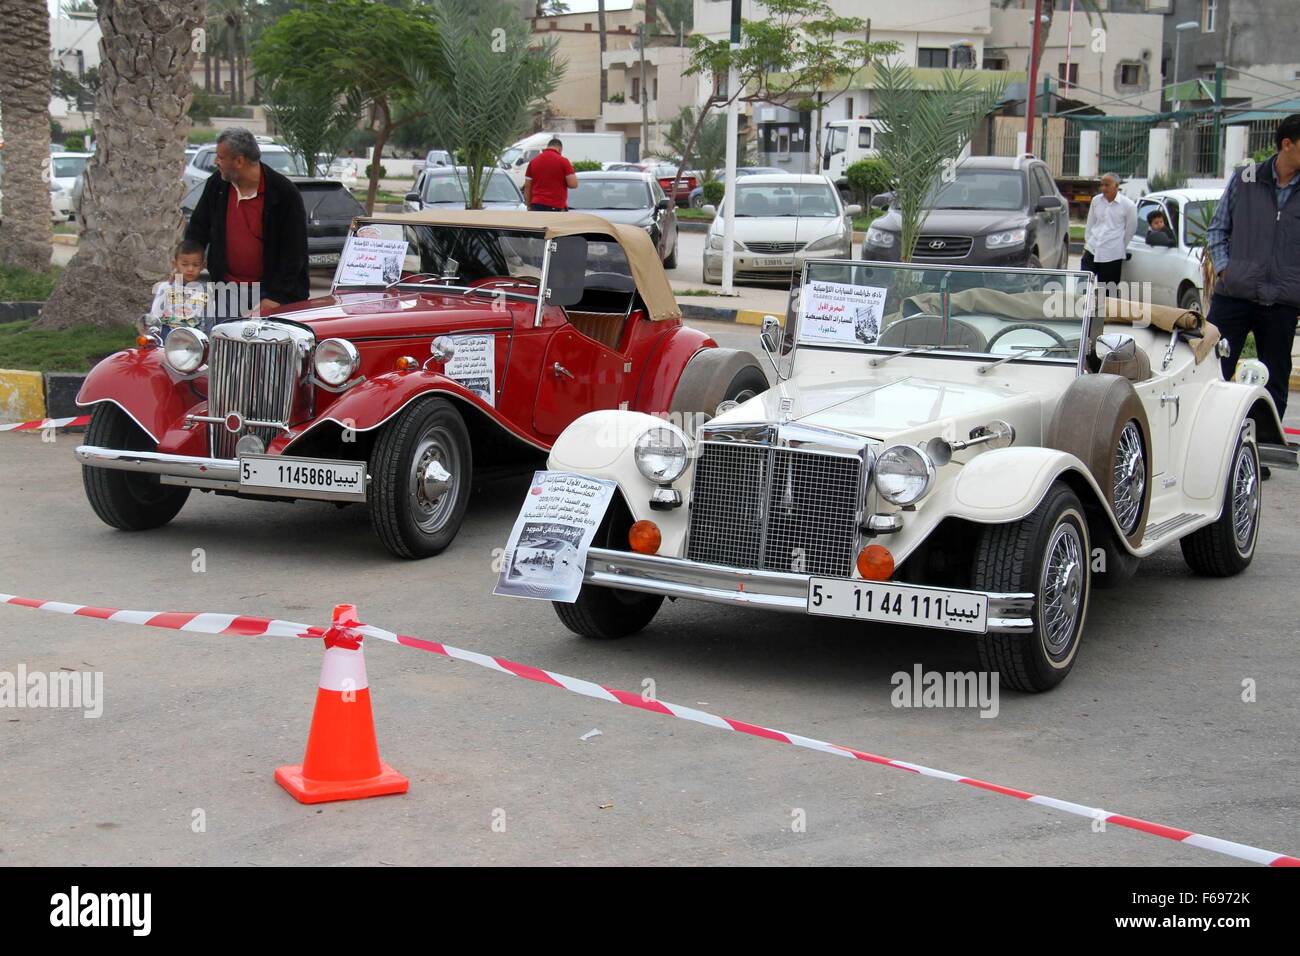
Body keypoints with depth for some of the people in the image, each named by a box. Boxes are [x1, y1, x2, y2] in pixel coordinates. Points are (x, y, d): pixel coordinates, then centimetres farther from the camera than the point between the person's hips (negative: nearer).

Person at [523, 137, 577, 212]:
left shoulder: (533, 161, 9)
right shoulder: (563, 161, -5)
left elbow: (527, 186, 10)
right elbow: (573, 184, -8)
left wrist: (529, 206, 18)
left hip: (536, 206, 4)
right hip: (556, 207, -4)